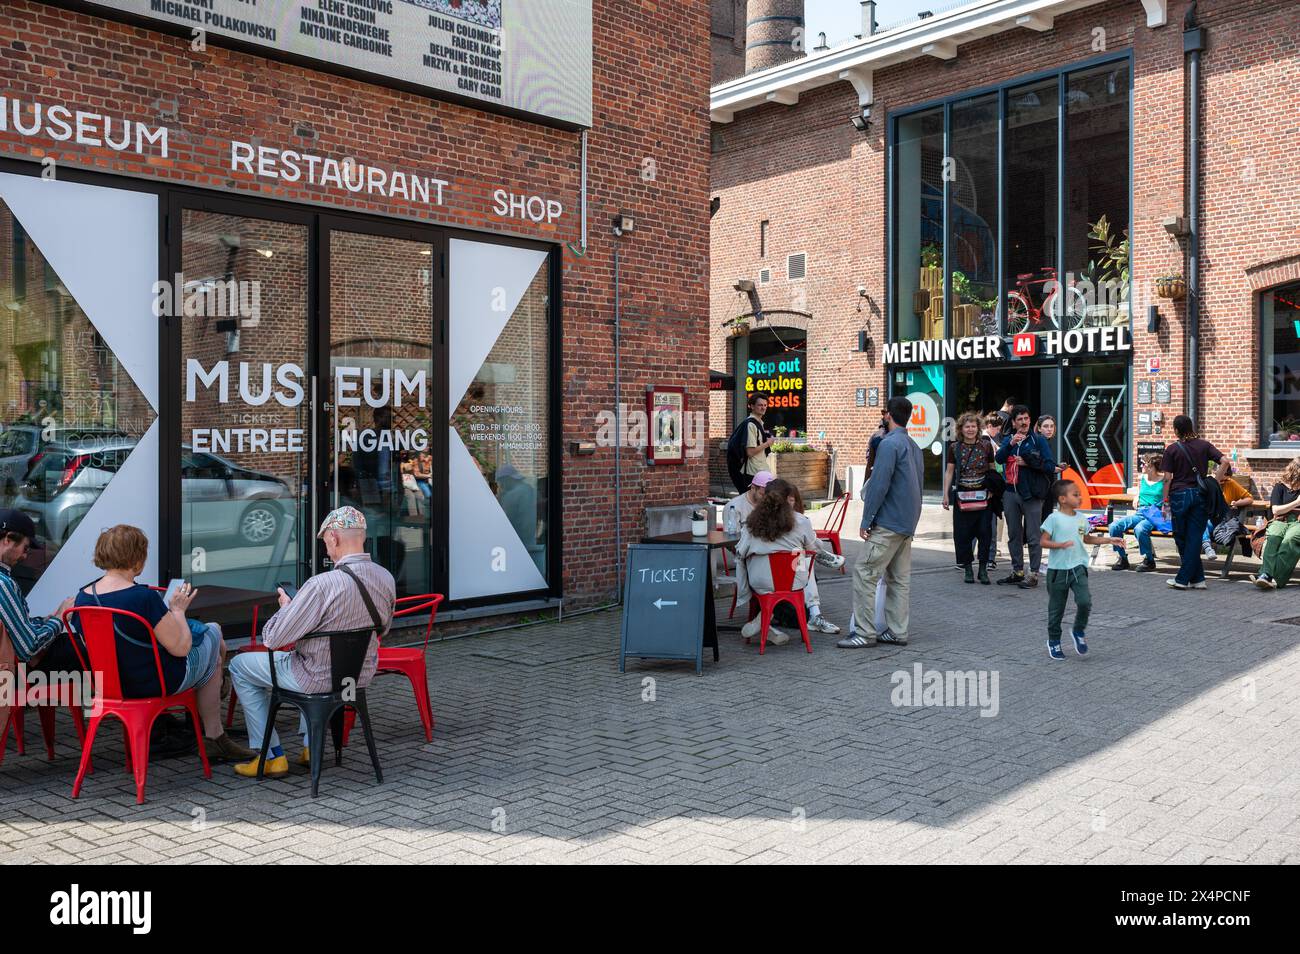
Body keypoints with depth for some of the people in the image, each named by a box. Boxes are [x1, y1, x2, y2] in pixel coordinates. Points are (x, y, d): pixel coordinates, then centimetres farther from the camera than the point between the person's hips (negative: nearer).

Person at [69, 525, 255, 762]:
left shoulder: (82, 597, -6)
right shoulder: (144, 597, -30)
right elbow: (181, 647, -23)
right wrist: (178, 610, -6)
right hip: (158, 682, -8)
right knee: (213, 632, 20)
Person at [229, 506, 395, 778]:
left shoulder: (322, 585, -30)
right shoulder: (387, 579, -9)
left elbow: (272, 639, -21)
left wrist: (285, 606, -2)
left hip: (318, 678, -6)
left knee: (239, 666, 17)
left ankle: (271, 756, 20)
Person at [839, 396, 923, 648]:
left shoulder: (890, 444, -13)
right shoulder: (914, 446, 14)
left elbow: (879, 485, -18)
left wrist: (866, 520, -13)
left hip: (888, 523, -9)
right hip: (908, 523, 9)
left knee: (864, 573, -7)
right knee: (899, 578, 11)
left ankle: (864, 632, -7)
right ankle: (897, 631, 14)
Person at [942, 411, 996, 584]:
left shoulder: (986, 446, 3)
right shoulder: (955, 447, 4)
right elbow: (949, 471, 7)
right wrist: (946, 495, 1)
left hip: (983, 495, 0)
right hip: (962, 496, 1)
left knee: (984, 531, -4)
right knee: (963, 533, 1)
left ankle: (983, 569, 5)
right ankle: (967, 568, 11)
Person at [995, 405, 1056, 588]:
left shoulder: (1038, 440, 1)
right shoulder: (1008, 440, 13)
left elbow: (1050, 466, -6)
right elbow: (999, 459, -6)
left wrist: (1028, 463, -14)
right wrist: (1010, 444, -19)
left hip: (1031, 494, -5)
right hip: (1011, 492, 5)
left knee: (1033, 536, -4)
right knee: (1014, 535, 12)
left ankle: (1033, 575, 0)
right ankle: (1017, 572, 21)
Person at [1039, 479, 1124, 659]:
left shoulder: (1081, 519, 6)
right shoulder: (1054, 518, -10)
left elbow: (1087, 539, 22)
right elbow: (1043, 542, -12)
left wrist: (1109, 540, 16)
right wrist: (1061, 545, -26)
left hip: (1078, 567, 4)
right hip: (1057, 569, -4)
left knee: (1084, 601, -15)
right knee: (1056, 608, 7)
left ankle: (1079, 631, 12)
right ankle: (1054, 641, 24)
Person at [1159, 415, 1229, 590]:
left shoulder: (1172, 449, -3)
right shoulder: (1204, 446, 4)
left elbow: (1167, 478, -5)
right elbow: (1225, 461, -7)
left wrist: (1166, 501, 0)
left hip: (1179, 495, -3)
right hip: (1200, 495, 3)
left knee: (1181, 538, 9)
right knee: (1195, 538, 5)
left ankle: (1197, 578, 10)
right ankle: (1184, 578, 2)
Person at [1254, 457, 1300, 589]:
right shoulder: (1280, 486, 15)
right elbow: (1276, 510, 5)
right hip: (1280, 521, 1)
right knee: (1273, 537, -37)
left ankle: (1275, 578, -51)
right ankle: (1266, 573, -53)